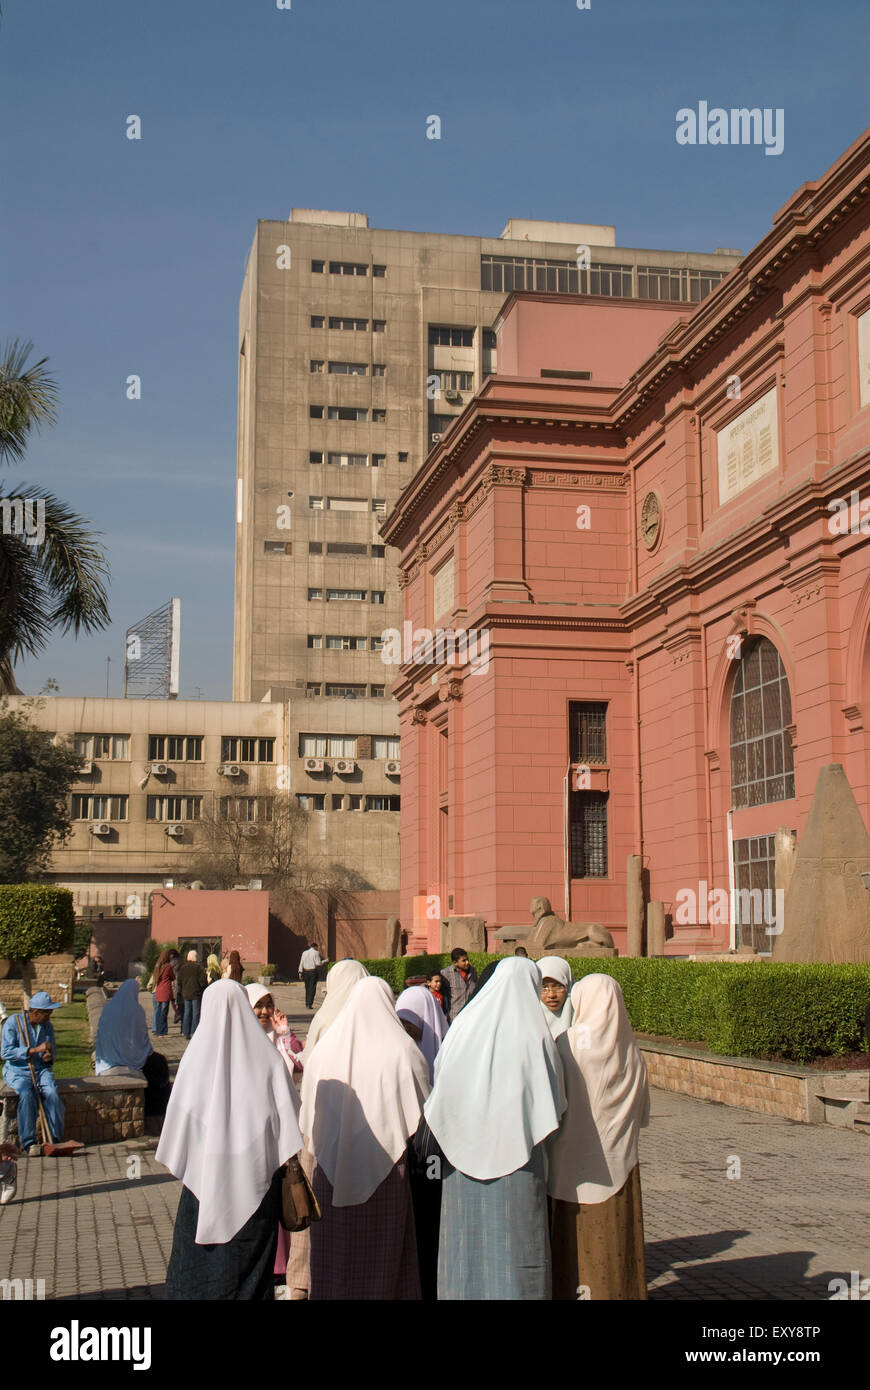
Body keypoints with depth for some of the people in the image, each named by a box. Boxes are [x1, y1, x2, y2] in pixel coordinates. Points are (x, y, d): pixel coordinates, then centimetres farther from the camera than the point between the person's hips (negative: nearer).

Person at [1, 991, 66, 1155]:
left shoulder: (47, 1025, 10)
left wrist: (50, 1056, -3)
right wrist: (34, 1050, -21)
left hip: (41, 1069, 3)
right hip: (17, 1070, -3)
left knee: (51, 1093, -28)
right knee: (26, 1094, -34)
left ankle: (56, 1138, -20)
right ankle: (28, 1142, -27)